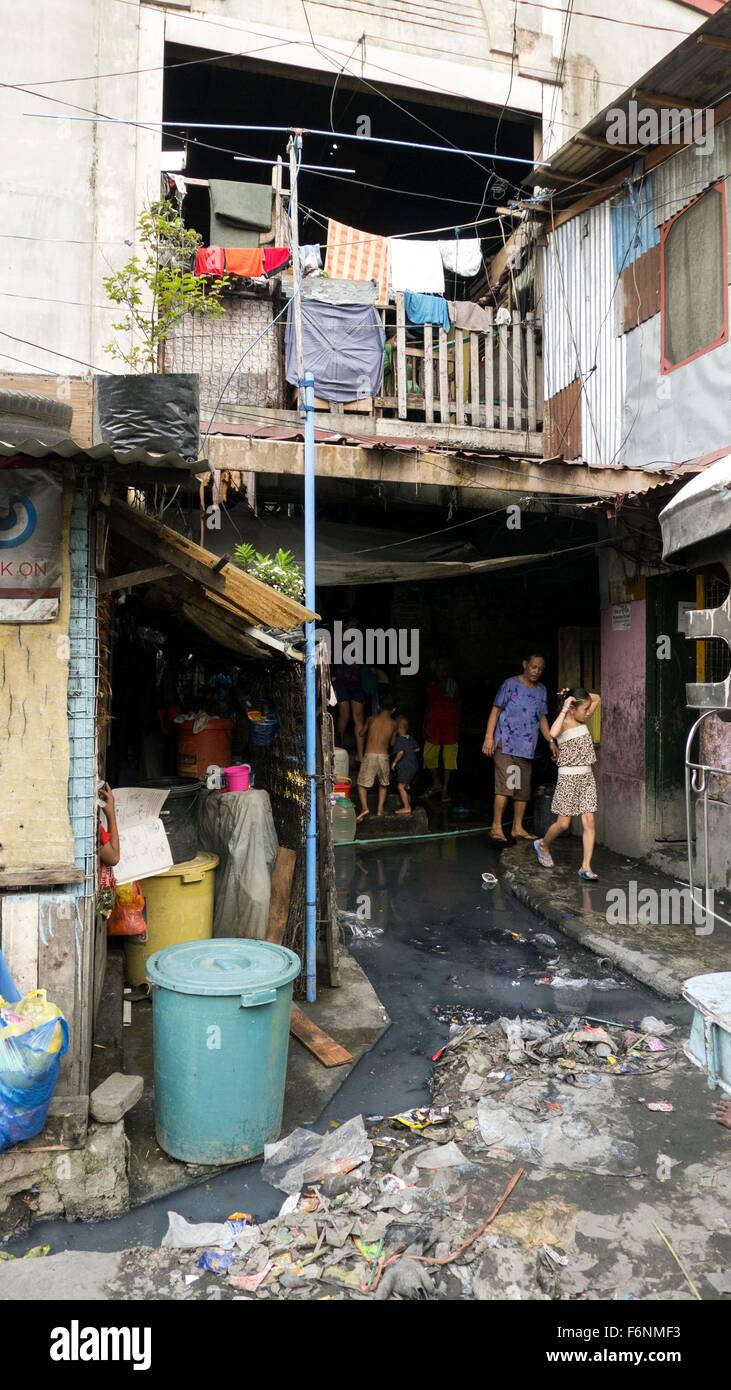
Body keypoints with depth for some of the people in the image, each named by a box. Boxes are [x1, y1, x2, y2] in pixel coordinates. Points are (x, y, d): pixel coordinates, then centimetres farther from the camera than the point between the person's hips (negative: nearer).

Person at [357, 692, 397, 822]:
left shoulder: (371, 719, 3)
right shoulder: (393, 724, 5)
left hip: (369, 756, -1)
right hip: (383, 757, 1)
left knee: (362, 784, 9)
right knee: (383, 784, 22)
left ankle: (364, 807, -10)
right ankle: (380, 809, 13)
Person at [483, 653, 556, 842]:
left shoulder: (541, 690, 14)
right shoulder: (511, 684, -3)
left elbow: (542, 718, 19)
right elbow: (495, 711, -4)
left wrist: (551, 741, 10)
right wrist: (489, 737, -12)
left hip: (527, 748, 6)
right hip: (506, 744, -6)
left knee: (524, 788, 9)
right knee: (505, 785, -14)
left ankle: (517, 828, 18)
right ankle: (497, 827, -9)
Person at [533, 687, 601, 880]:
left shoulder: (582, 721, 9)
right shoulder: (564, 723, -11)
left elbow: (596, 698, 22)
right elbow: (553, 733, -37)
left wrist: (579, 694, 6)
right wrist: (564, 710, -28)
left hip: (586, 777, 6)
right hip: (568, 778, -6)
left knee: (589, 821, -4)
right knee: (563, 823, 1)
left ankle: (586, 867, -2)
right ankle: (543, 845, 30)